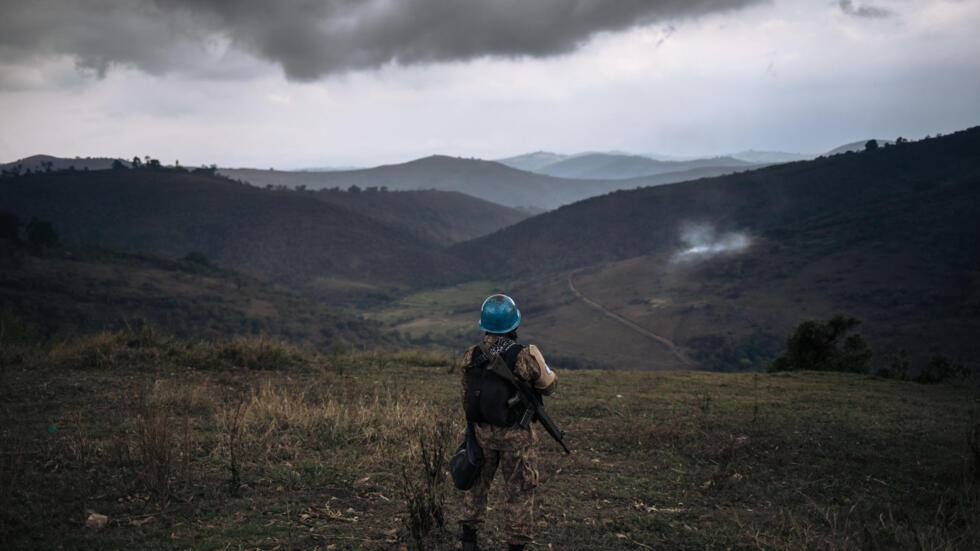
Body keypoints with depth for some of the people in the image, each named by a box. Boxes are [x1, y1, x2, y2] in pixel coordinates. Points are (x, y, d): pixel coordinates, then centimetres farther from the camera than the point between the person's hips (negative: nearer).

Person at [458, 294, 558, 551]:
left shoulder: (470, 357, -8)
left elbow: (466, 397, 4)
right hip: (516, 434, -3)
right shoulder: (525, 357, -20)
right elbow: (549, 385, -4)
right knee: (518, 490, 11)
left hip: (482, 432, 4)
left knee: (478, 483, 21)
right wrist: (537, 362, 13)